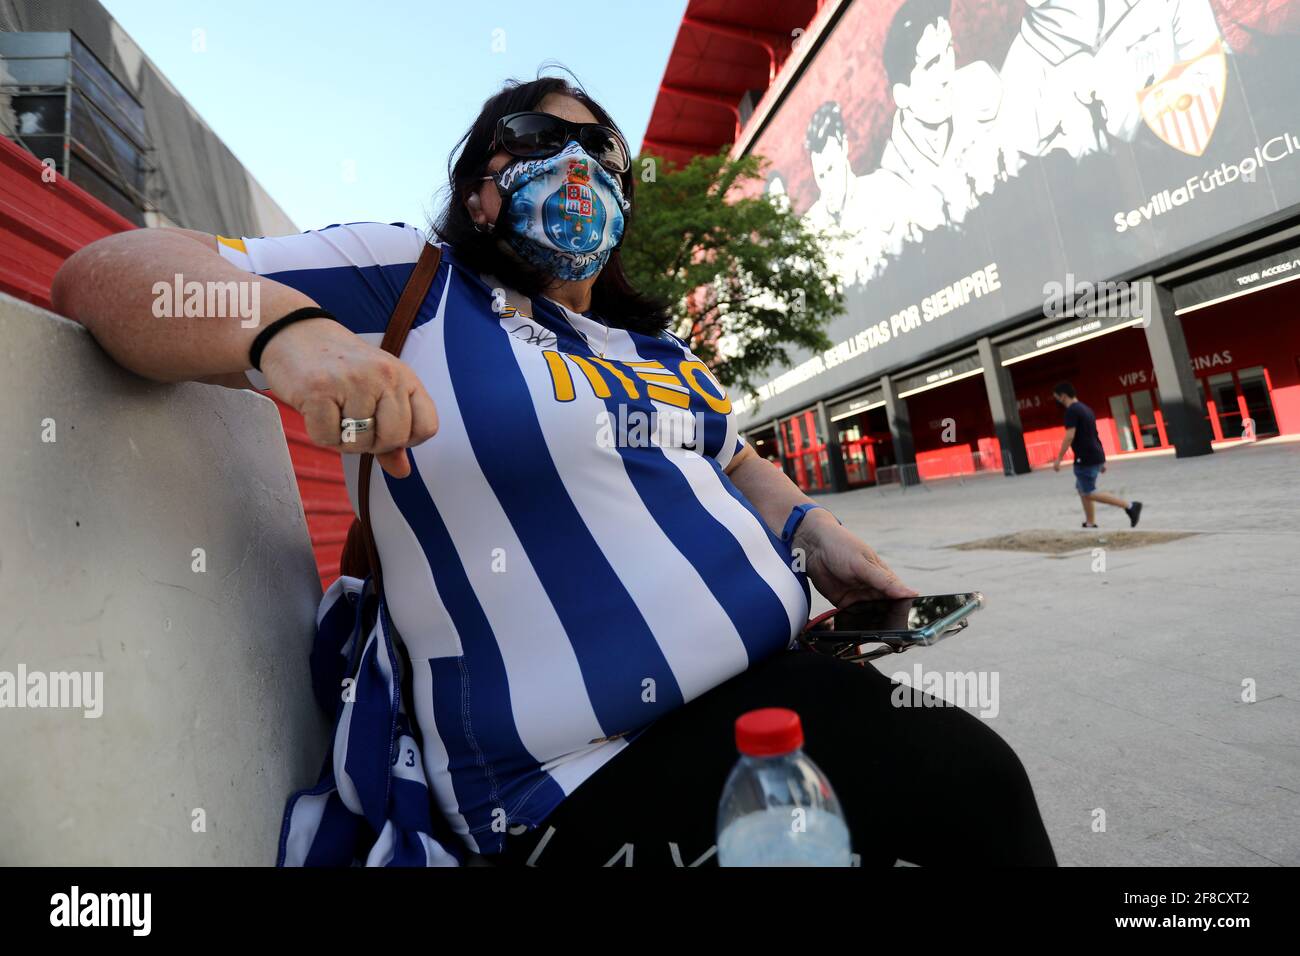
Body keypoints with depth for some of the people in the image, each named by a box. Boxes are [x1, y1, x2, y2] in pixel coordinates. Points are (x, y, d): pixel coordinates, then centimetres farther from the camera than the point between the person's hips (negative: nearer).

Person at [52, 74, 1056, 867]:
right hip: (596, 774, -7)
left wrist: (816, 534, 6)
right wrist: (282, 327, -28)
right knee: (958, 783, -15)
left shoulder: (658, 346, 15)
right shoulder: (409, 282, -3)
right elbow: (109, 275, -5)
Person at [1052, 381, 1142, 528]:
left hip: (1086, 459, -10)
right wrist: (1102, 460, 22)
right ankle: (1090, 524, 17)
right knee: (1082, 489, 16)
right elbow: (1092, 435, 19)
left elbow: (1069, 436, -20)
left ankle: (1130, 506, -9)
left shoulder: (1071, 411, -13)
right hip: (1095, 456, 10)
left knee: (1089, 493, -4)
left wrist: (1058, 459, -18)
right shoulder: (1086, 409, 16)